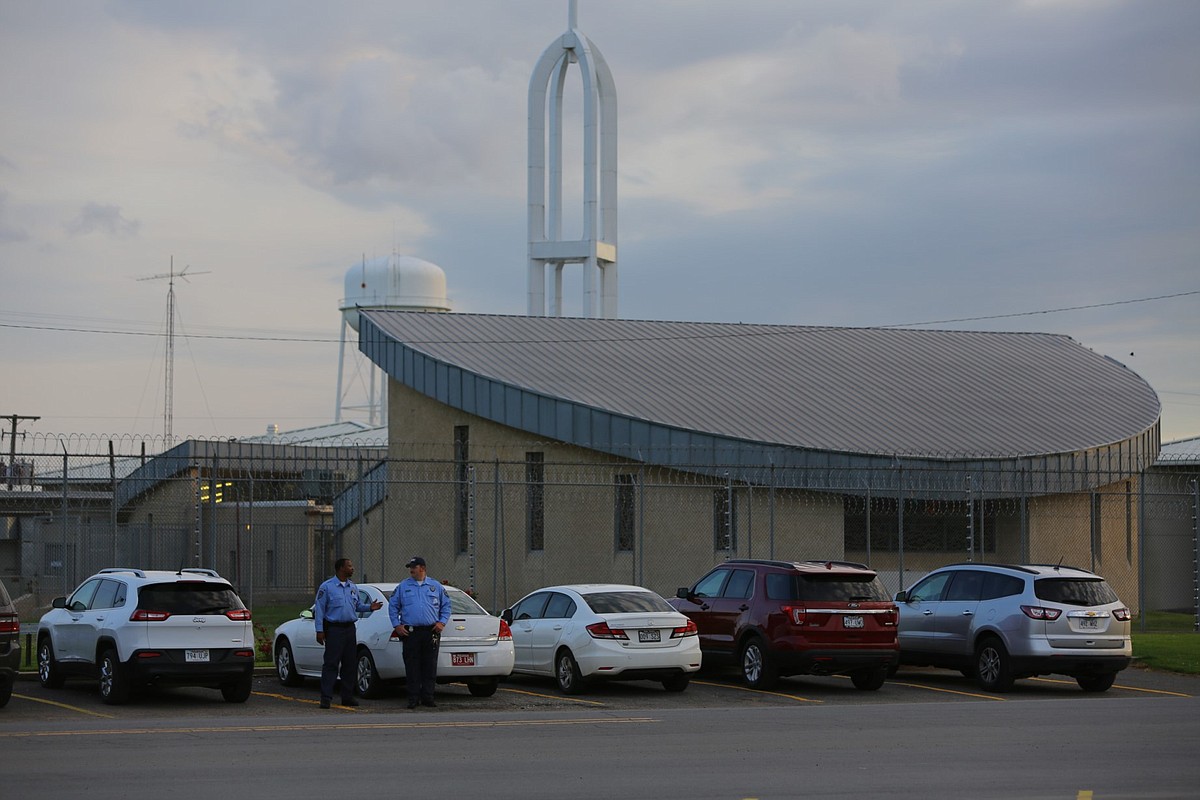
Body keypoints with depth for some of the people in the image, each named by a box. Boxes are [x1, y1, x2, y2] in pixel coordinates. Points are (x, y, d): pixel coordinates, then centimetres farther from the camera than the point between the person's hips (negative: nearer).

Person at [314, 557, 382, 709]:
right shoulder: (327, 587, -5)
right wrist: (320, 630, -12)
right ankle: (326, 698, -10)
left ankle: (347, 696, 16)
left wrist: (370, 607, 2)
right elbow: (319, 609, -6)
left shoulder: (353, 587, 13)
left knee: (350, 664, 8)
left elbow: (358, 605, 22)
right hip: (334, 629, -6)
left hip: (350, 628, 6)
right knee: (331, 664, -10)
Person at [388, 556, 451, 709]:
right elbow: (393, 606, 11)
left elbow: (446, 606, 15)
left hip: (431, 632, 1)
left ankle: (428, 697, 5)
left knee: (430, 666, 0)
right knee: (412, 667, -3)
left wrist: (442, 622, 1)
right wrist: (397, 625, 0)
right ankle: (413, 698, 1)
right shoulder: (403, 586, 9)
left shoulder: (436, 587, 11)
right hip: (410, 632, -1)